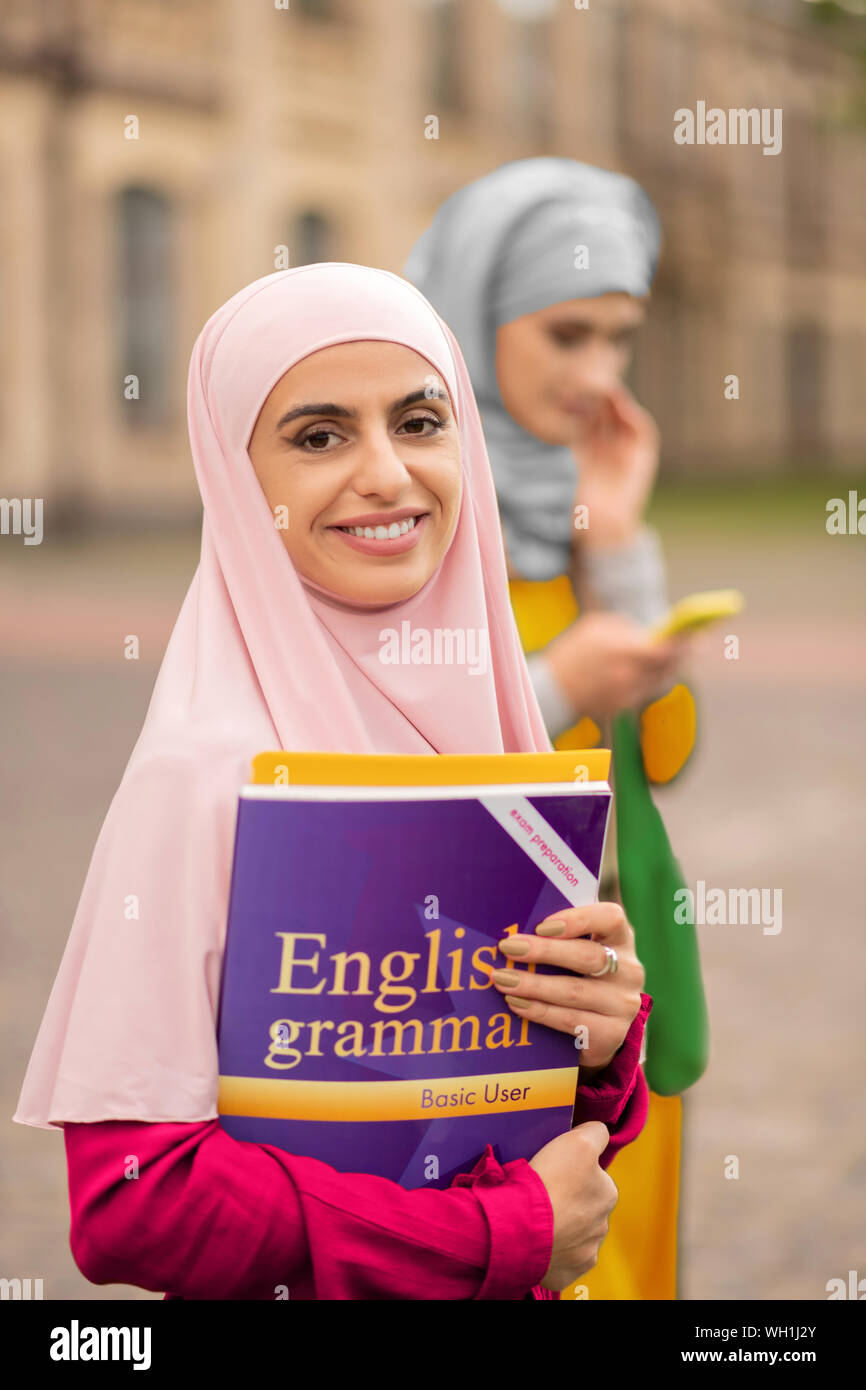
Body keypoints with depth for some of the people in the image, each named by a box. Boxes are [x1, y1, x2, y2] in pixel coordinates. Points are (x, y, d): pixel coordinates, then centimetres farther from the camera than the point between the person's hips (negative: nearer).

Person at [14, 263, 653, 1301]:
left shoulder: (474, 720, -4)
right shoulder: (209, 768, -22)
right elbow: (127, 1204, -25)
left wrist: (606, 1038, -17)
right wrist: (513, 1232, -21)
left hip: (518, 1275, 6)